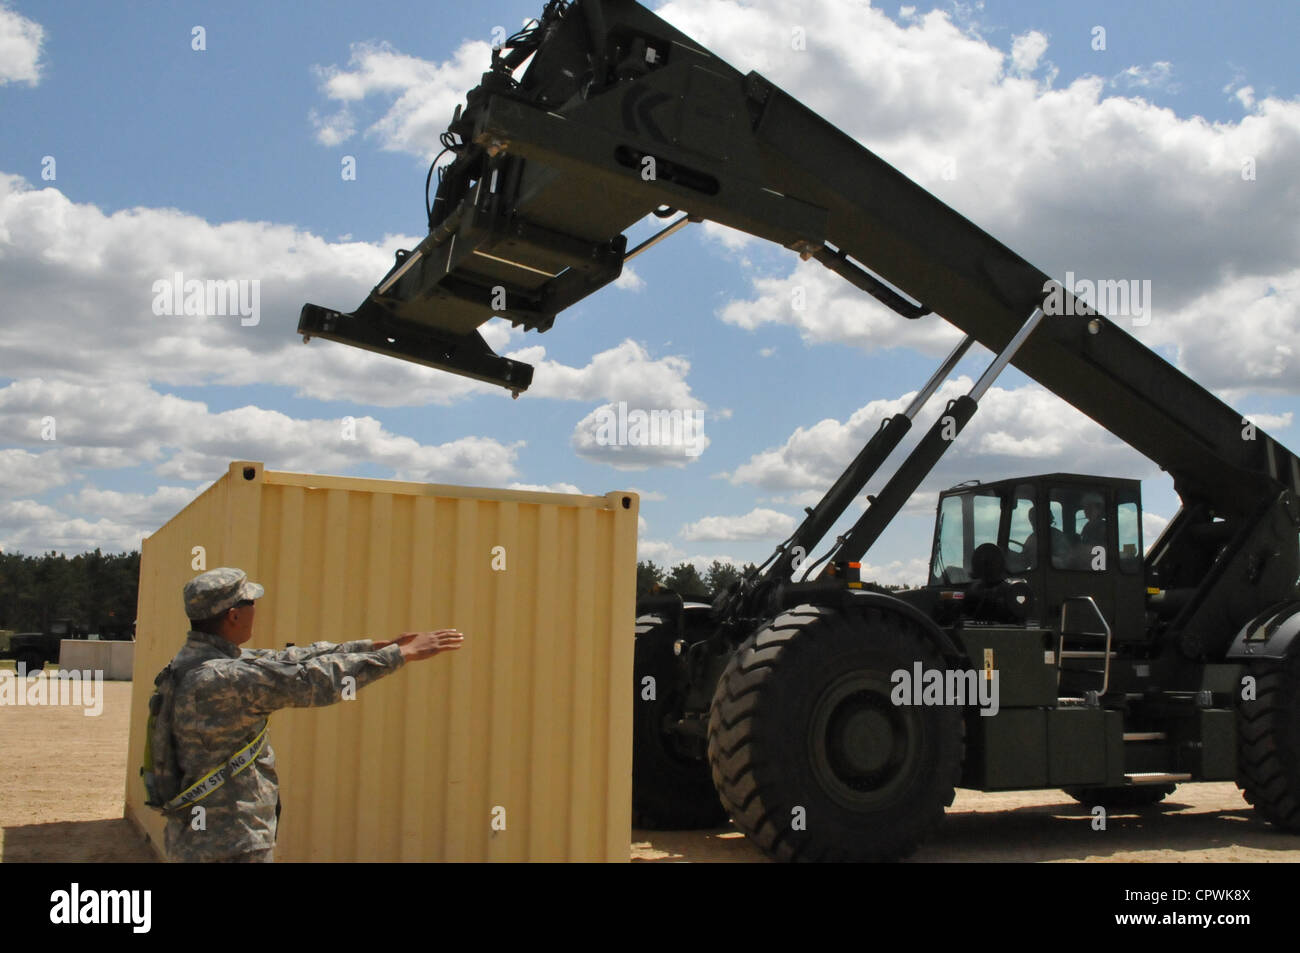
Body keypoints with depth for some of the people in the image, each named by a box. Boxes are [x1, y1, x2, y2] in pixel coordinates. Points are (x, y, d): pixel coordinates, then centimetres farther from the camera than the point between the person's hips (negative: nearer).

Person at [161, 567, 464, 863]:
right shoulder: (216, 678, -23)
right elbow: (310, 680, -24)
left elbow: (292, 660, 10)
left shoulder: (196, 661, 7)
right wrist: (402, 654, -17)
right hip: (227, 847, -10)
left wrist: (379, 646, 9)